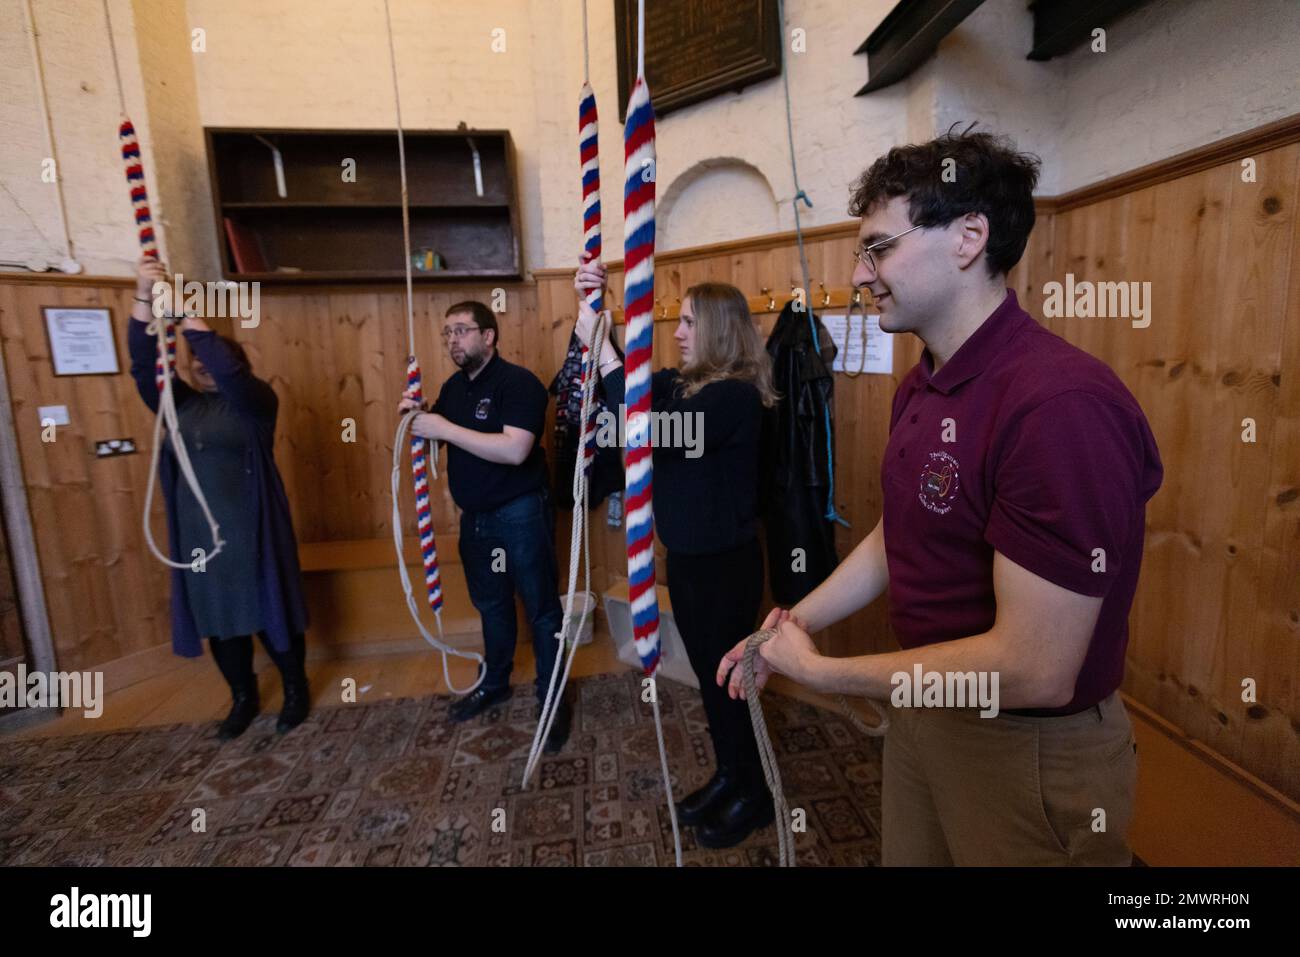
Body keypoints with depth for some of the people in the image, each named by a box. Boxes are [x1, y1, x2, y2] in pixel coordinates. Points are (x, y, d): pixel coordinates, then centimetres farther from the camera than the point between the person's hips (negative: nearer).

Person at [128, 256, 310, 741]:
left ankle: (296, 689, 20)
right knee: (218, 617, 12)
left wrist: (191, 321, -23)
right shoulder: (181, 404, 11)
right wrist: (144, 299, -14)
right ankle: (243, 697, 28)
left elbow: (229, 373, -21)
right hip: (198, 535, 5)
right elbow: (144, 365, -2)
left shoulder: (255, 401, -1)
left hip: (249, 530, -5)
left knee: (269, 610, 3)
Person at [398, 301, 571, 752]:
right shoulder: (453, 386, 9)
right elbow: (436, 440, 17)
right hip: (475, 514, 8)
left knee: (541, 607, 4)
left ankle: (553, 699, 18)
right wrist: (417, 419, -5)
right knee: (490, 603, 21)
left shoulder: (518, 382, -17)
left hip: (521, 512, -8)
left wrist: (445, 428, -26)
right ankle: (494, 683, 39)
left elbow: (515, 450, -31)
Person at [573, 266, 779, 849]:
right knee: (708, 673, 20)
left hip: (725, 561, -8)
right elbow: (631, 387, 11)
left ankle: (754, 795, 31)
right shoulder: (684, 383, 5)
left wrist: (601, 346, -27)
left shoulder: (735, 394, -21)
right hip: (687, 556, 8)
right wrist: (590, 307, -1)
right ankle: (728, 776, 40)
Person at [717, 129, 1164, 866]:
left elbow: (1034, 669, -29)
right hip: (925, 711, 8)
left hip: (1031, 752, -8)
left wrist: (820, 671, -19)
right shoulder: (920, 387, 2)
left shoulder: (1062, 404, -29)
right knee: (907, 851, 26)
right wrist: (794, 625, 4)